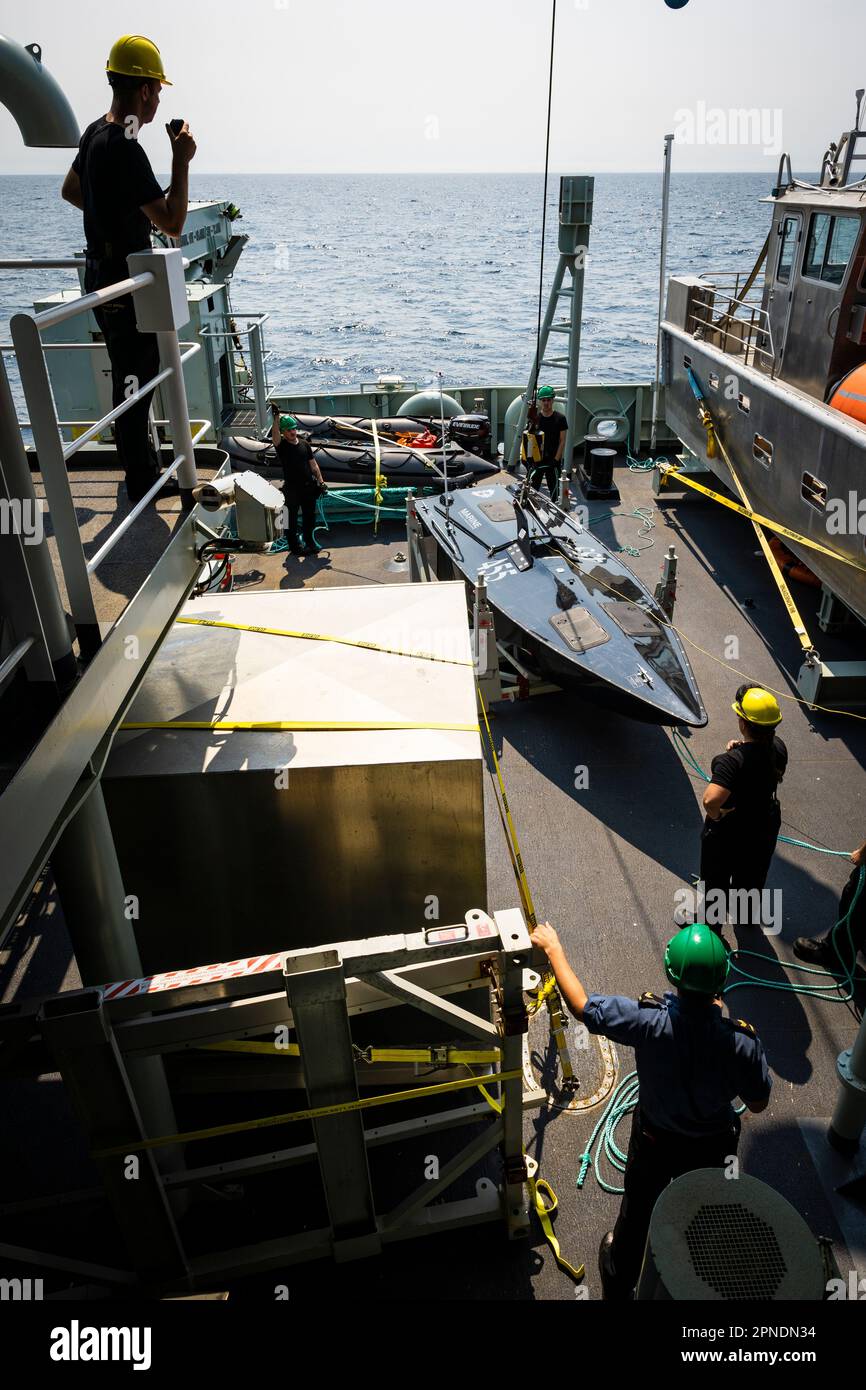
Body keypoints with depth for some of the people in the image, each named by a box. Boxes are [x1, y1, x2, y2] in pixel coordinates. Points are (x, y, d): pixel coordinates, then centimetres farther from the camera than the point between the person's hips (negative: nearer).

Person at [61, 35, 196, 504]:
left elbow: (70, 190, 24)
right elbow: (172, 223, -24)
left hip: (102, 274, 10)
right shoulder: (125, 149, -23)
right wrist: (181, 161, -16)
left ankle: (145, 472, 32)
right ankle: (143, 489, 6)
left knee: (130, 378, 19)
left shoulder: (95, 133, 9)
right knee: (134, 384, -3)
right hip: (125, 285, -10)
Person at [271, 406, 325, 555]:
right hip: (291, 489, -4)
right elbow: (275, 433, -27)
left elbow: (313, 465, 10)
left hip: (308, 487, 4)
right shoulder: (281, 445, -6)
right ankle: (294, 546, 16)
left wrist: (321, 481, 4)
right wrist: (276, 417, -39)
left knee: (309, 516, 15)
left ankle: (309, 542, 31)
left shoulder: (305, 444, 7)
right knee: (291, 519, 4)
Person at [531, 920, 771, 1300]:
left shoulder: (651, 1022, -37)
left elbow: (581, 1006, -23)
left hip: (653, 1141, -1)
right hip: (711, 1147, 1)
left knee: (637, 1213, 27)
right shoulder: (742, 1042, -34)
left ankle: (618, 1283, 54)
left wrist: (553, 949, -10)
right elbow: (758, 1104, -14)